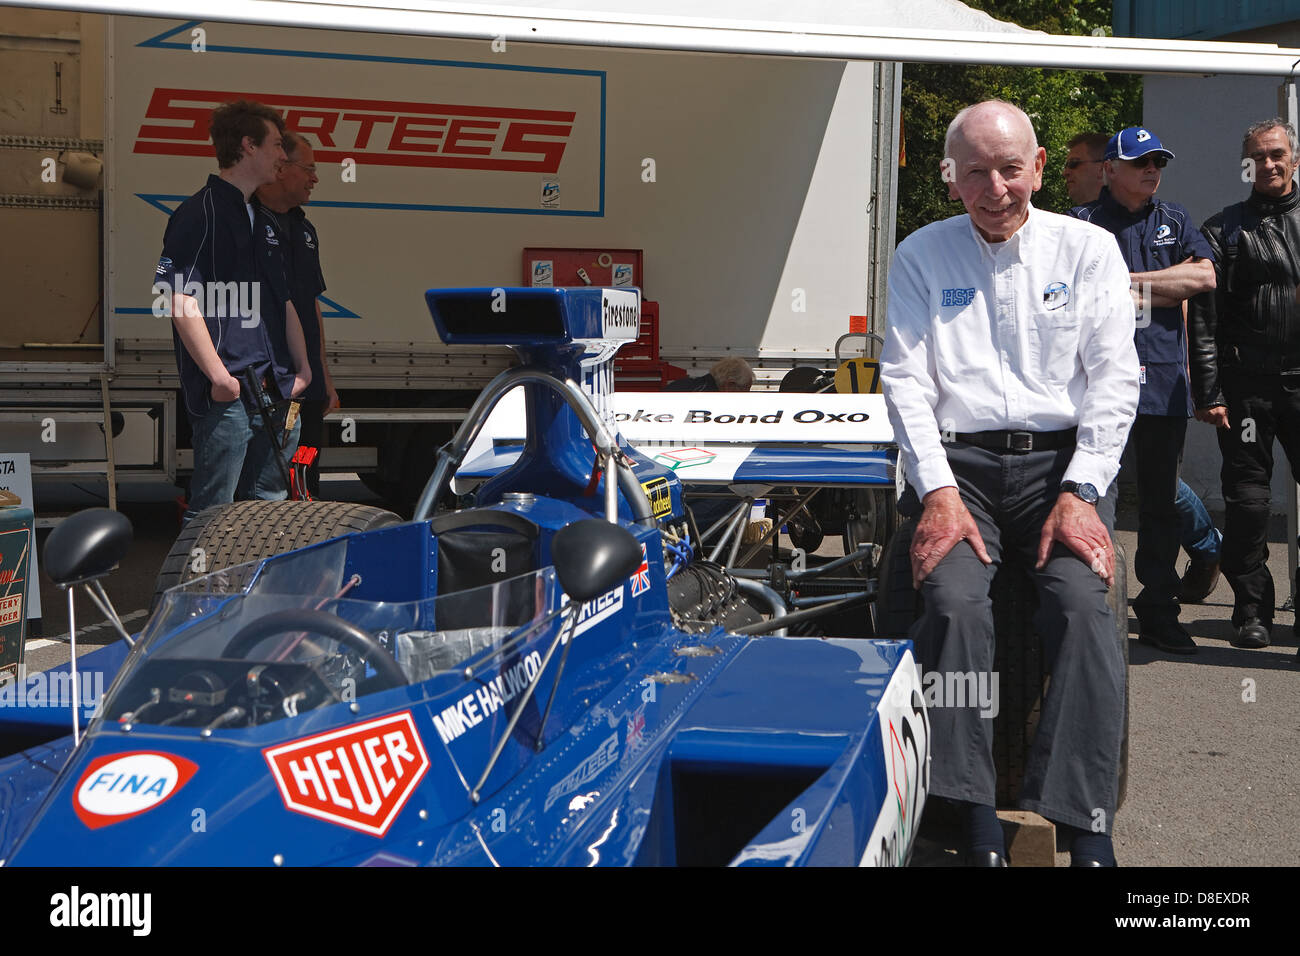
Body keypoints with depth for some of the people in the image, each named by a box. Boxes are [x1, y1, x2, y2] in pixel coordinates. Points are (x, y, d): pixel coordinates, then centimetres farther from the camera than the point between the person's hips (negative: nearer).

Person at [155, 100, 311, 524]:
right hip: (227, 394, -9)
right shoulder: (200, 213, -8)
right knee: (211, 515, -5)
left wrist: (302, 368, 16)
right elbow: (181, 300, -17)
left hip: (276, 392, 9)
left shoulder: (261, 219, 20)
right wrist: (218, 375, -21)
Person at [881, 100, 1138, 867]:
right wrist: (938, 494, -10)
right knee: (956, 599, -27)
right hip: (957, 464, 0)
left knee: (1085, 604, -26)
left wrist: (1078, 496, -10)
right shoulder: (922, 256, 11)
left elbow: (1114, 379, 2)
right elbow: (907, 380, 4)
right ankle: (977, 815, -21)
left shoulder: (1088, 249, 9)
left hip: (1058, 463, 0)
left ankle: (1085, 823, -21)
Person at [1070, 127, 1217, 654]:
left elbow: (1205, 276, 3)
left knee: (1161, 499, 8)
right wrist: (1167, 284, -4)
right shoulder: (1083, 222, 4)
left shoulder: (1175, 220, 18)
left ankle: (1158, 608, 15)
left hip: (1164, 382, 4)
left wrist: (1131, 282, -4)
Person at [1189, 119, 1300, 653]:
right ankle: (1252, 609, 12)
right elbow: (1204, 320, 1)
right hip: (1246, 385, -1)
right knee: (1247, 498, 2)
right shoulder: (1224, 230, 6)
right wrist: (1208, 392, -6)